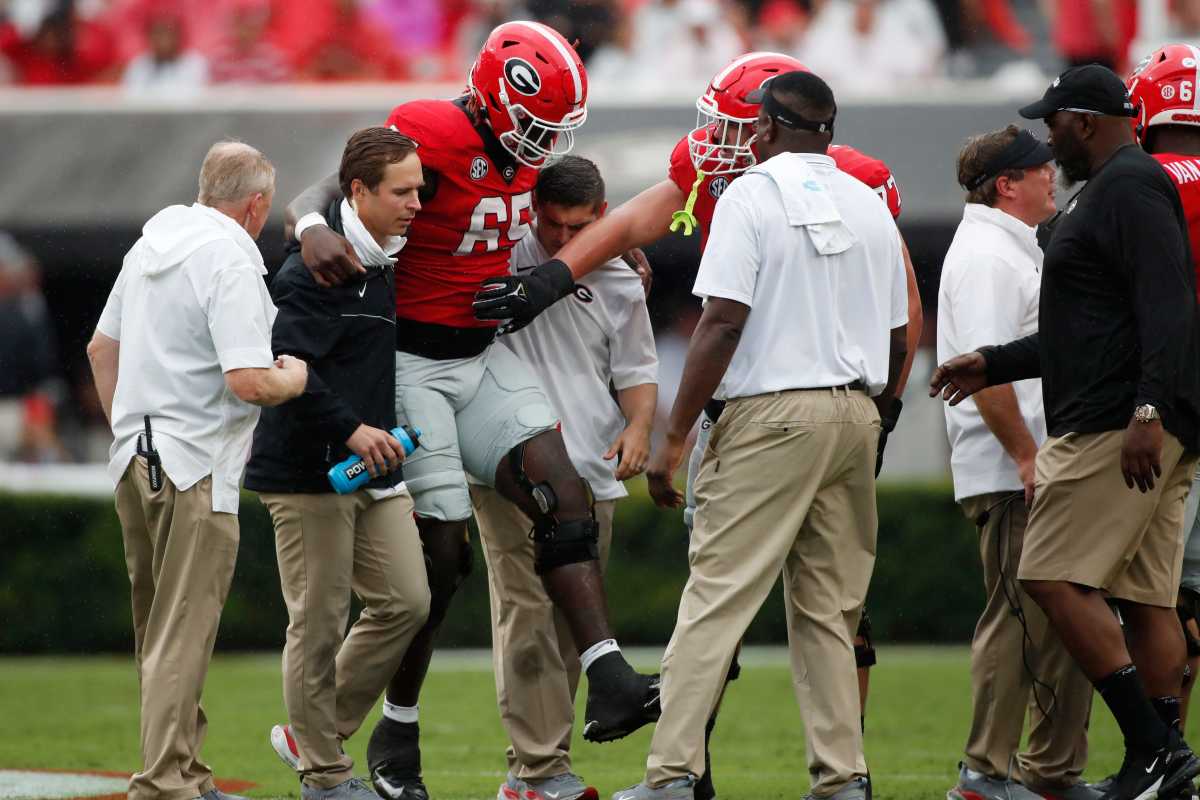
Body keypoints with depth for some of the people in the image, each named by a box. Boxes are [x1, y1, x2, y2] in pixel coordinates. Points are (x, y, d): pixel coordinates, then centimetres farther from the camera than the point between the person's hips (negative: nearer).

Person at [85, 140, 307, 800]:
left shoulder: (150, 245, 12)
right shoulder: (231, 261, -15)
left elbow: (102, 348, 22)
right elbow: (247, 381, -22)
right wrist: (293, 379, -2)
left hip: (135, 461, 9)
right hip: (194, 471, -9)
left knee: (158, 631, 15)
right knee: (181, 637, -6)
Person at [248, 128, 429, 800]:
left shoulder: (380, 264, 13)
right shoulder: (316, 267, -15)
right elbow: (285, 365, -22)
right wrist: (350, 429, -24)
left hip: (372, 469, 9)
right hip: (309, 473, -9)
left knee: (406, 603, 4)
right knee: (319, 622, -2)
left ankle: (315, 734, 17)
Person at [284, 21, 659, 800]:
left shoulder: (519, 154, 4)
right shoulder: (431, 140, -20)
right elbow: (318, 195, -21)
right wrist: (315, 230, -43)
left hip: (484, 355, 7)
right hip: (412, 364, -7)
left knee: (562, 493, -12)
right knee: (440, 548, -5)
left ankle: (609, 683, -20)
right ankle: (397, 730, 13)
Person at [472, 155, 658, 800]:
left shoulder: (618, 282, 10)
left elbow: (635, 370, 16)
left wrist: (638, 426, -1)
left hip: (592, 474, 4)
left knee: (571, 620, 6)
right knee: (526, 610, -13)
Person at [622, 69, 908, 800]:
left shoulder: (753, 195, -6)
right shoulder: (870, 206, 12)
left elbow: (723, 324, -13)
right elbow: (897, 338, 14)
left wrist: (676, 437, -11)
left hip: (774, 415, -6)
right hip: (856, 415, 6)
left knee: (716, 597, -7)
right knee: (830, 609, 10)